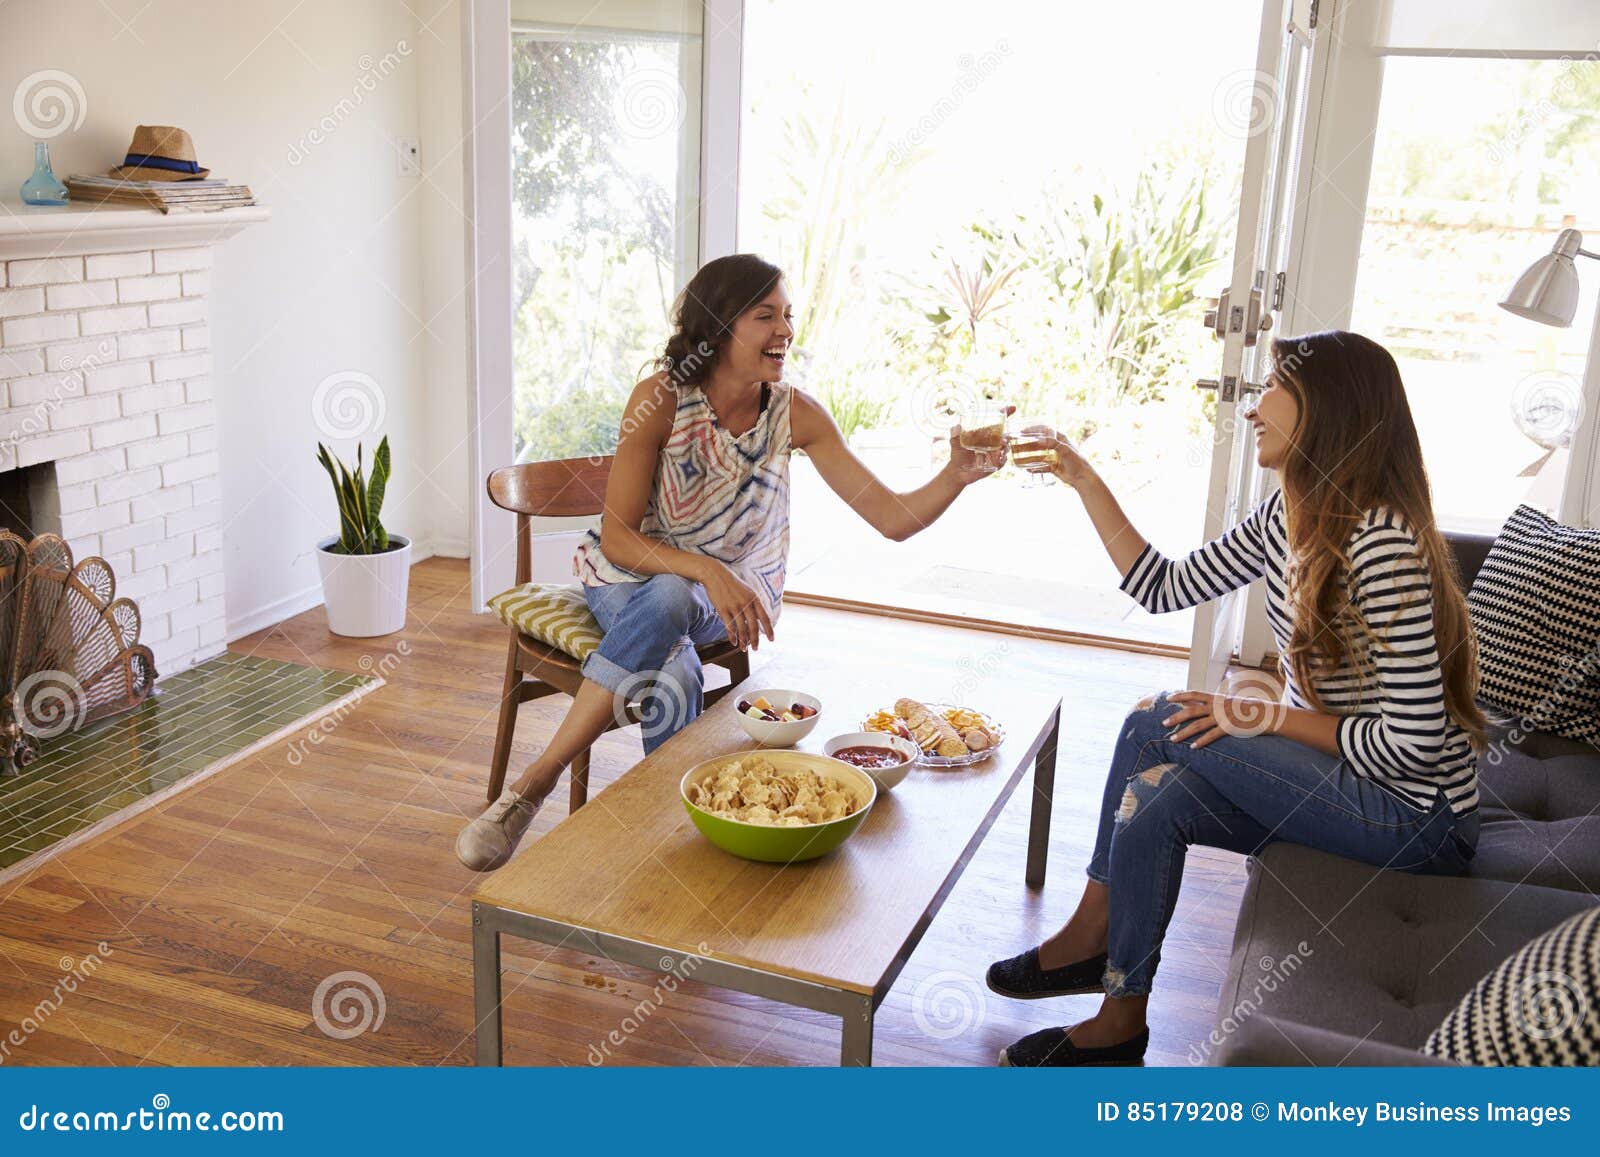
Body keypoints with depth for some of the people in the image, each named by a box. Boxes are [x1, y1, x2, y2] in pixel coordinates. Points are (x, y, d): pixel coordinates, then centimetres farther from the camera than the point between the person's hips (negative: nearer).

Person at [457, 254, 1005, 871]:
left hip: (731, 589, 2)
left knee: (667, 603, -34)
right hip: (629, 573, -2)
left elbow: (894, 518, -13)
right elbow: (617, 537, -20)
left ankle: (535, 780, -26)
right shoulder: (662, 397, -19)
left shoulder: (795, 414, -11)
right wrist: (706, 572, -35)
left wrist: (957, 473, -31)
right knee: (676, 683, -35)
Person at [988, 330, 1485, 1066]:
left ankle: (1092, 933, 1)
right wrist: (1083, 480, 5)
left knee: (1162, 728, -19)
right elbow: (1166, 588, 7)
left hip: (1419, 819, -8)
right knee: (1159, 800, -12)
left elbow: (1413, 741, -27)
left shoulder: (1381, 542, -26)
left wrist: (1270, 717, -18)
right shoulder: (1291, 513, 2)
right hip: (1340, 774, 8)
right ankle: (1118, 1020, 1)